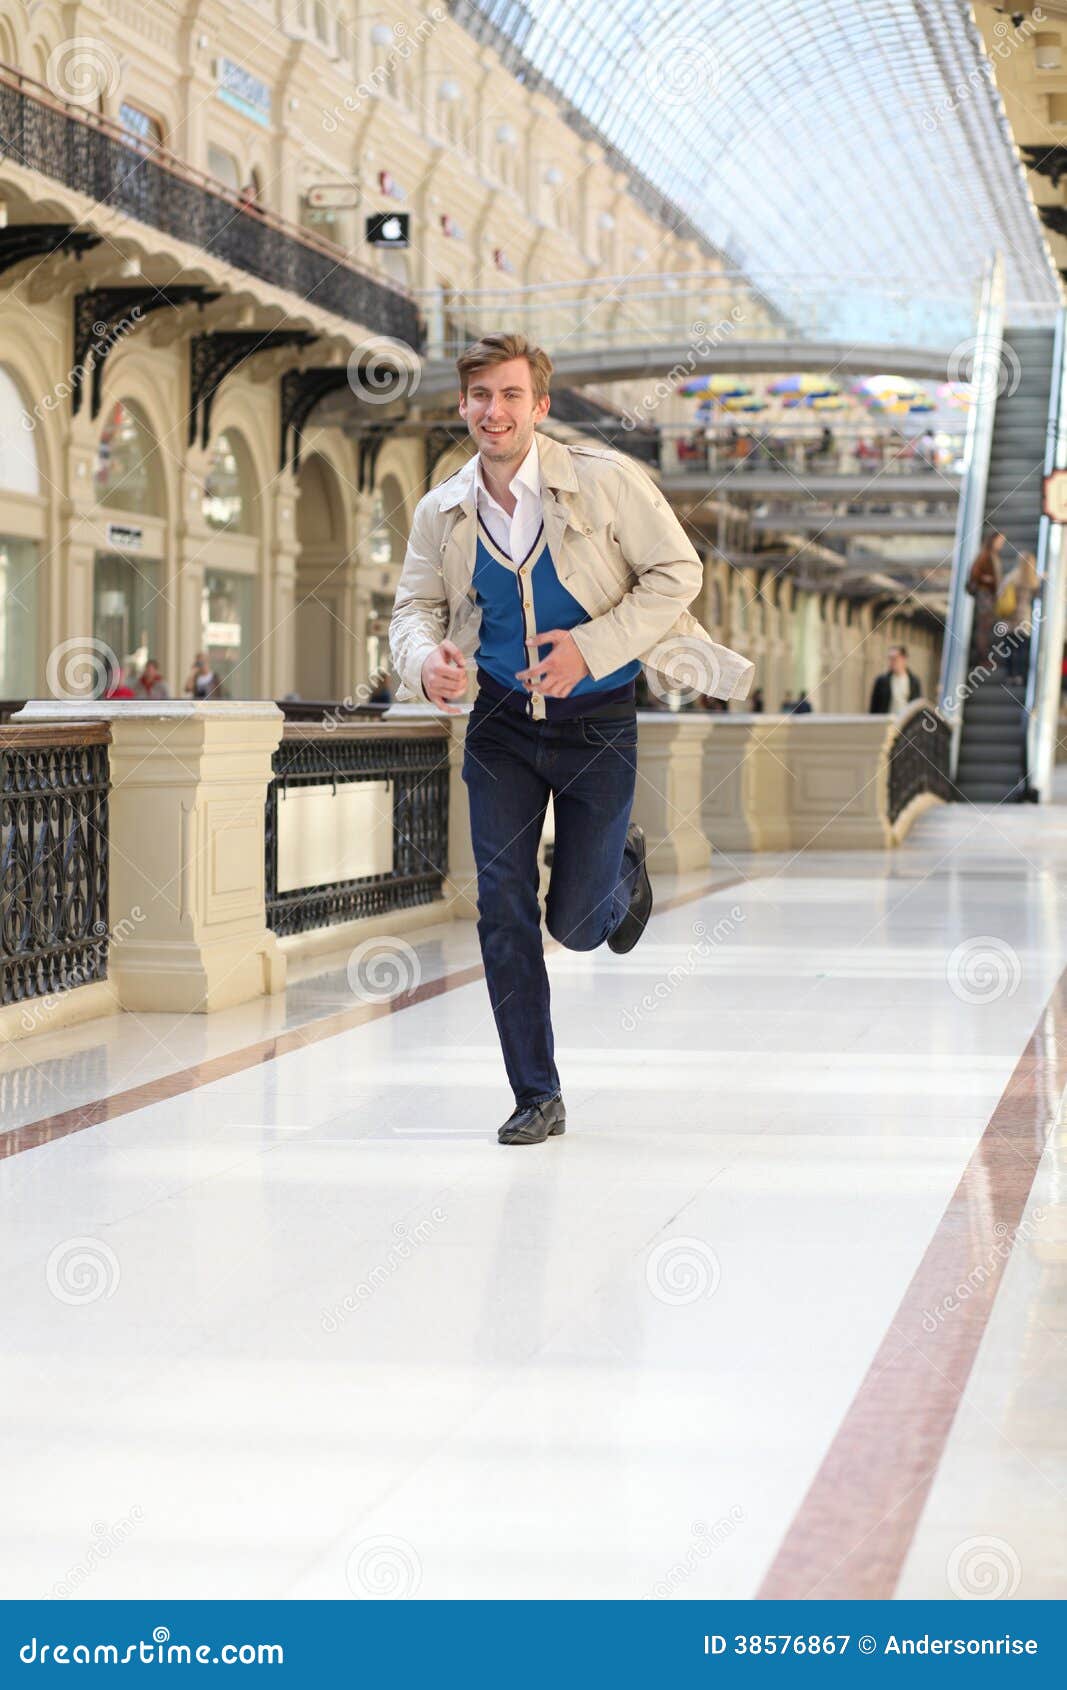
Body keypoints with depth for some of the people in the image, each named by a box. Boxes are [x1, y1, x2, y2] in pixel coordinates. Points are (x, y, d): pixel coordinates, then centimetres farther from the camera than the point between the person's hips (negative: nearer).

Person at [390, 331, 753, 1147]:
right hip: (501, 721, 3)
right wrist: (424, 659, -17)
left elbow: (677, 571, -9)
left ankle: (624, 865, 40)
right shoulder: (442, 513, -3)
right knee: (504, 910, -4)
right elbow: (416, 605, 8)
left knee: (576, 922, 2)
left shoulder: (605, 480, -13)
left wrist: (591, 647, -20)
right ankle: (538, 1098, 7)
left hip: (597, 721, -3)